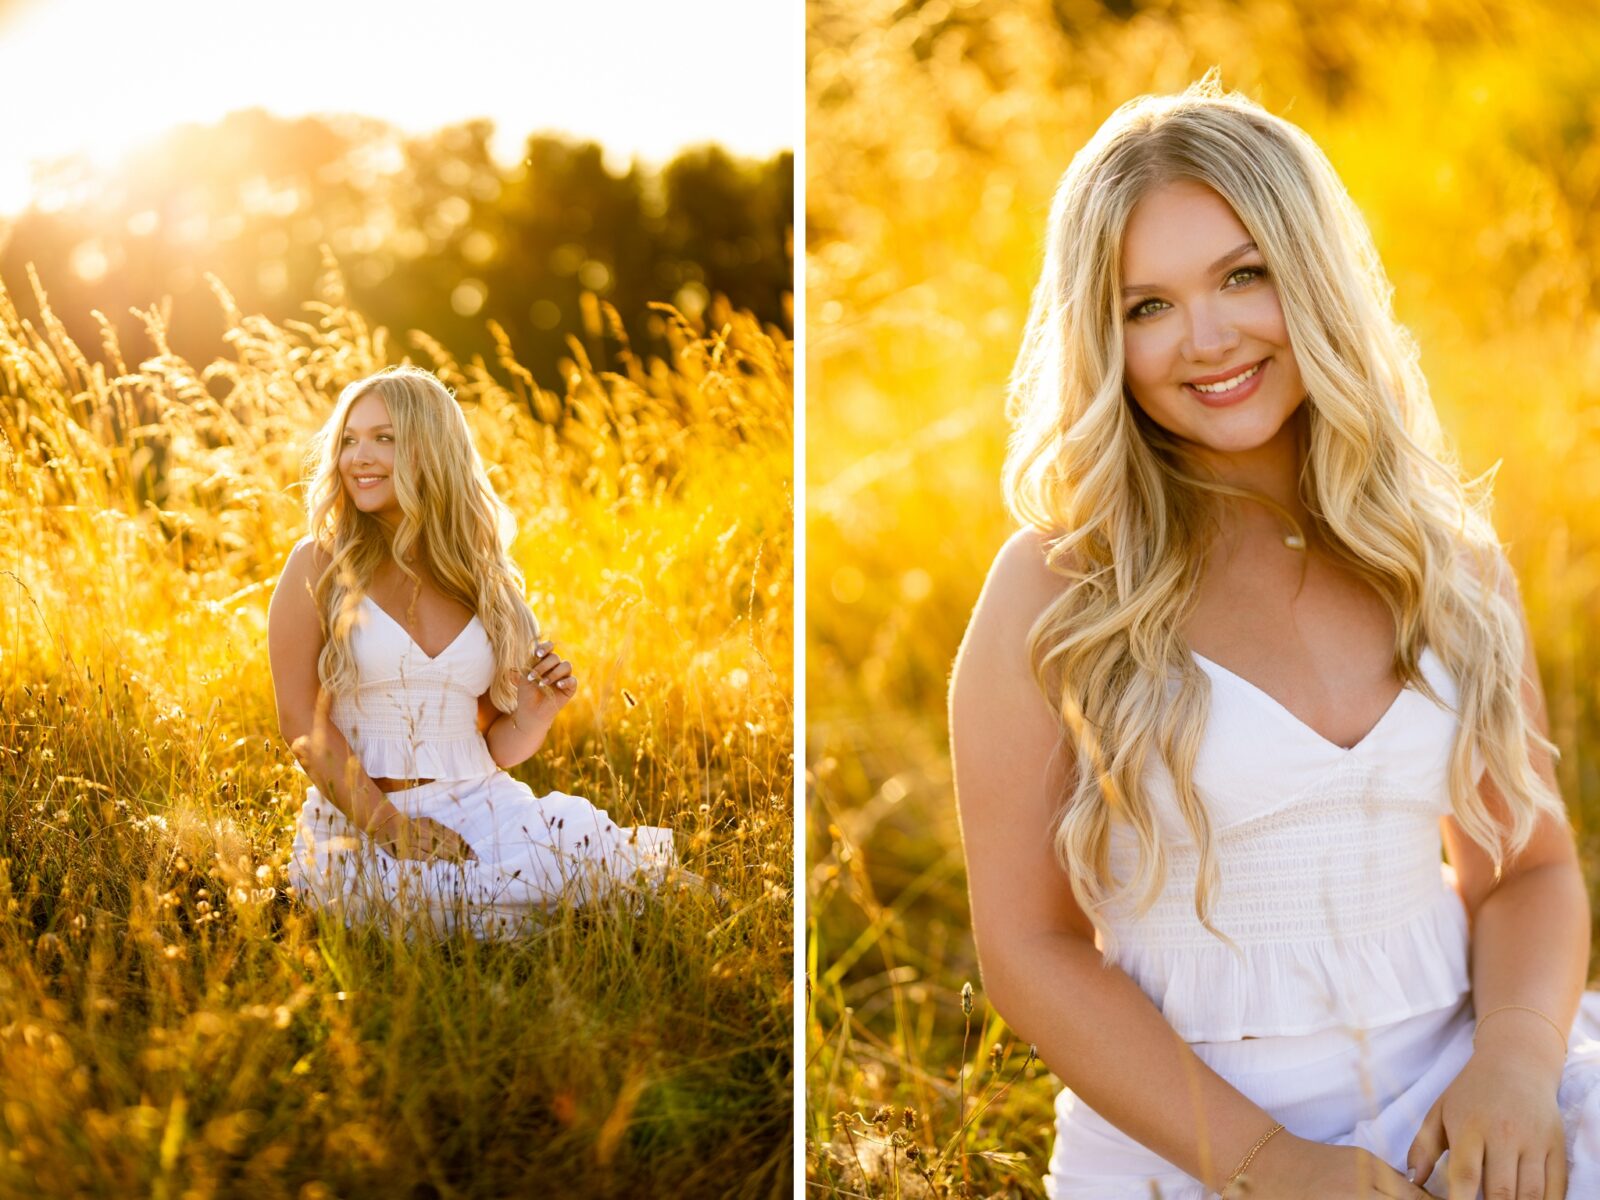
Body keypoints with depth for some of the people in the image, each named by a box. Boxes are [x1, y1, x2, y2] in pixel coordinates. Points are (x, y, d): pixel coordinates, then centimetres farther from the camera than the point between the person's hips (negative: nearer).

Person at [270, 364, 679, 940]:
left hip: (481, 808, 3)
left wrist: (536, 714, -6)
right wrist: (390, 827, -15)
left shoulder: (486, 582, 12)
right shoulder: (319, 565, 3)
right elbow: (300, 722, -5)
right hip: (357, 821, -2)